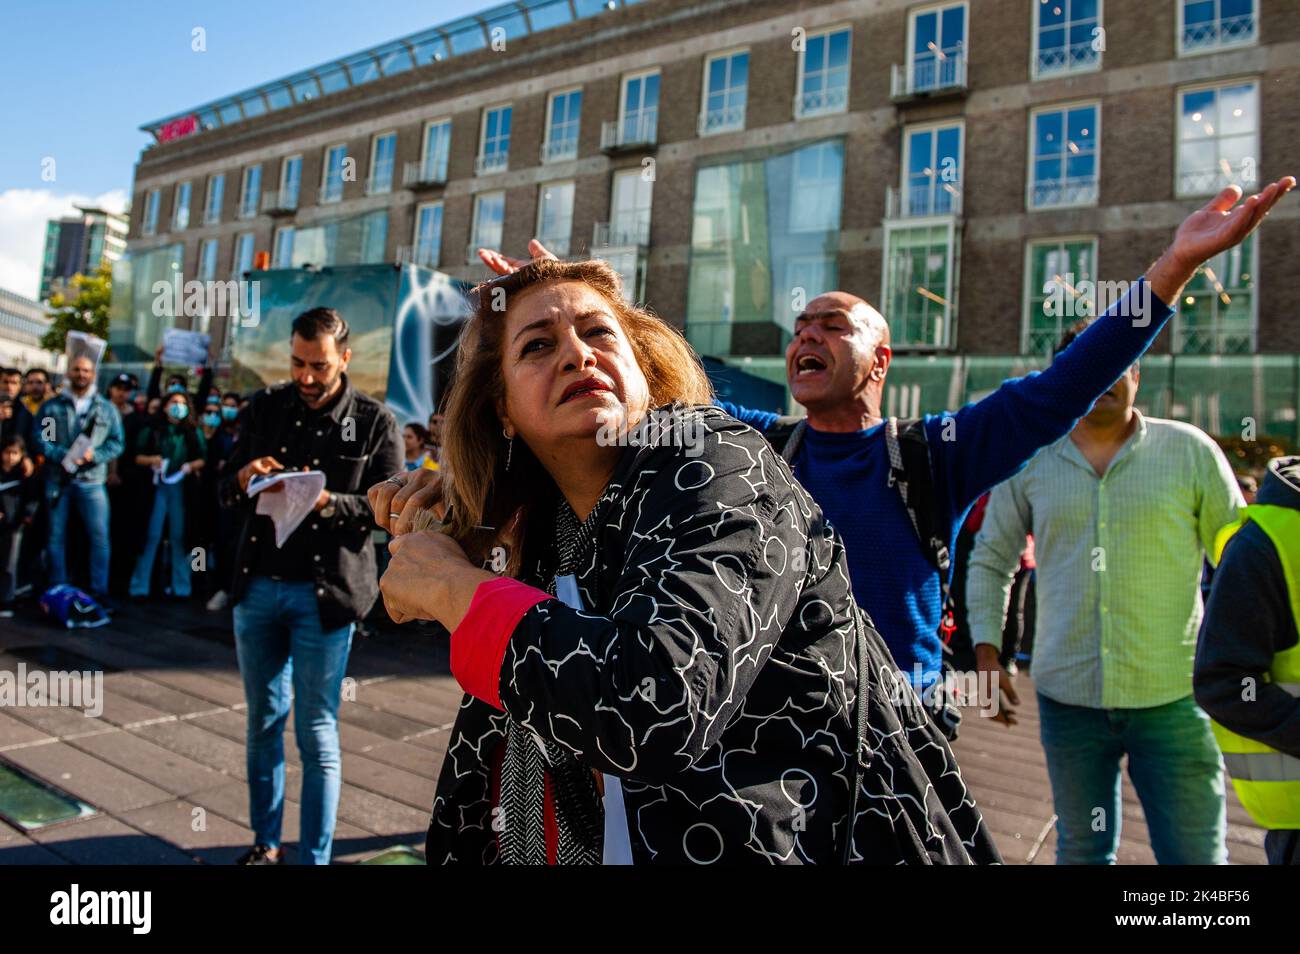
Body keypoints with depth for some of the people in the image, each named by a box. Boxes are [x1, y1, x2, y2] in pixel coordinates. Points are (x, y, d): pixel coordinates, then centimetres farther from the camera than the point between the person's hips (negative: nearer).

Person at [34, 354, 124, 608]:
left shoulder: (107, 408, 8)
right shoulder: (51, 406, 7)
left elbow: (116, 443, 3)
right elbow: (40, 439, -1)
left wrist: (93, 455, -14)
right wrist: (62, 456, -17)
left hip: (91, 480, -1)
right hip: (57, 479, 1)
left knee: (100, 536, -6)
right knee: (56, 536, 8)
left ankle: (99, 590, 2)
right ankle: (57, 590, 19)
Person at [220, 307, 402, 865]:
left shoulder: (375, 422, -4)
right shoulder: (264, 408, 7)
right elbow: (225, 493, 10)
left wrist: (328, 502, -22)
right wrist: (244, 478, -13)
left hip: (324, 593, -4)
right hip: (257, 586, 4)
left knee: (316, 734, 3)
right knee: (263, 721, 16)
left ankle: (315, 857, 17)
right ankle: (265, 843, 32)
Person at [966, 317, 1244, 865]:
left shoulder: (1190, 451, 0)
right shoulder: (1029, 462, 3)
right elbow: (990, 561, 9)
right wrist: (987, 653, -1)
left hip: (1174, 697, -1)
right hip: (1067, 696, 2)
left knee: (1196, 853, 6)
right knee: (1081, 851, 17)